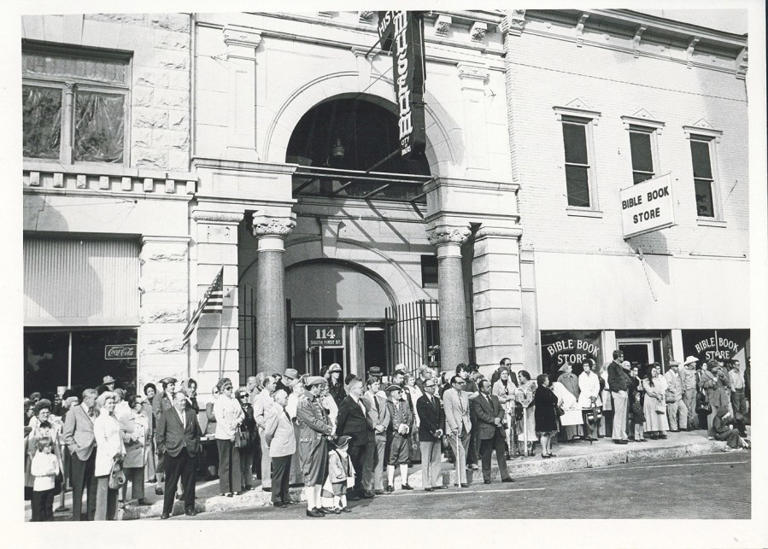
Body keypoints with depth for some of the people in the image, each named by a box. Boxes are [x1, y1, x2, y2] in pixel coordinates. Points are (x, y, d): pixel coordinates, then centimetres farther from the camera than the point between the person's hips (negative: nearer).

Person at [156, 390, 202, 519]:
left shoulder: (192, 413, 11)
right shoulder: (166, 414, 1)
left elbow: (198, 432, 17)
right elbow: (159, 434, 3)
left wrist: (196, 445, 11)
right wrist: (162, 448, -2)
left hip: (190, 453, 3)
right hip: (173, 452, -3)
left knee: (189, 482, 7)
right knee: (170, 483, 3)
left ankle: (189, 508, 18)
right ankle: (166, 511, 12)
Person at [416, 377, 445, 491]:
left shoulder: (437, 399, 16)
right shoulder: (421, 401, -6)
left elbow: (442, 415, 12)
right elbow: (424, 418, -12)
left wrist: (440, 429, -3)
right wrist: (434, 430, -14)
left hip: (437, 434, 6)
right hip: (426, 435, -6)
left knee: (437, 460, 7)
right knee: (426, 461, -1)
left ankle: (436, 482, 12)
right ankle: (427, 484, 3)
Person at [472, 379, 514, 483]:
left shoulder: (495, 397, 17)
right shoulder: (477, 400, -5)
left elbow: (501, 410, 14)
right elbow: (480, 414, -13)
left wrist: (499, 418, -6)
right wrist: (493, 420, -16)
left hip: (498, 429, 6)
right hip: (486, 431, -6)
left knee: (501, 453, 7)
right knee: (486, 455, 1)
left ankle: (505, 476, 12)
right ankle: (487, 478, 10)